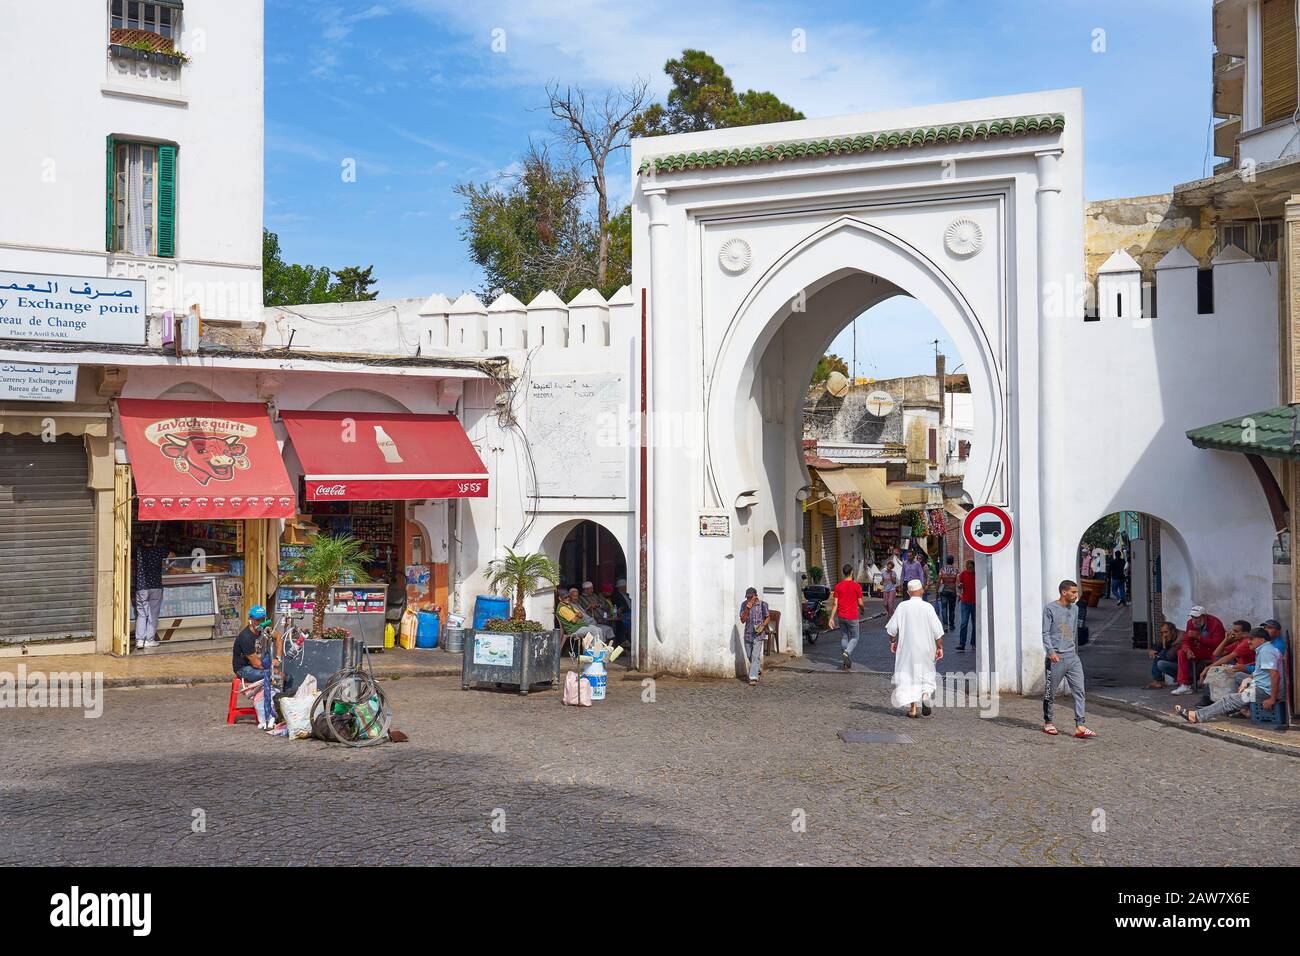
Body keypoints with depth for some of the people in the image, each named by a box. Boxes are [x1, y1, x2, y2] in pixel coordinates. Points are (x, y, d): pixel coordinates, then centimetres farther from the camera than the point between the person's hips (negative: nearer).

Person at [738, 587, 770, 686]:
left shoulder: (762, 605, -6)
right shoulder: (744, 605, 0)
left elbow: (768, 617, 6)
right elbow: (742, 620, -4)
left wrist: (763, 626, -11)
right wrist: (747, 609, -17)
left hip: (758, 634, -4)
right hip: (748, 634, 4)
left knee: (755, 656, -13)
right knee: (749, 656, 17)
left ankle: (753, 677, -13)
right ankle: (758, 669, 43)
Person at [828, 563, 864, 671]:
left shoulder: (838, 586, -1)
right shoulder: (856, 586, -9)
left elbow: (835, 603, -3)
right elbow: (860, 603, -5)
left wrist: (831, 618, 0)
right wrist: (862, 610, 17)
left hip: (841, 616, 3)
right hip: (852, 617, -3)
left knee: (844, 637, 14)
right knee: (854, 638, 9)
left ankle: (845, 662, 16)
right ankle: (847, 652, -18)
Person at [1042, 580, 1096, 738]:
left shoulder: (1074, 609, 14)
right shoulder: (1050, 608, -5)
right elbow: (1045, 633, -9)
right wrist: (1051, 651, -22)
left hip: (1072, 657, 5)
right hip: (1056, 658, -5)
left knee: (1079, 690, -6)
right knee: (1050, 692, 5)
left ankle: (1080, 726, -9)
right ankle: (1048, 723, 20)